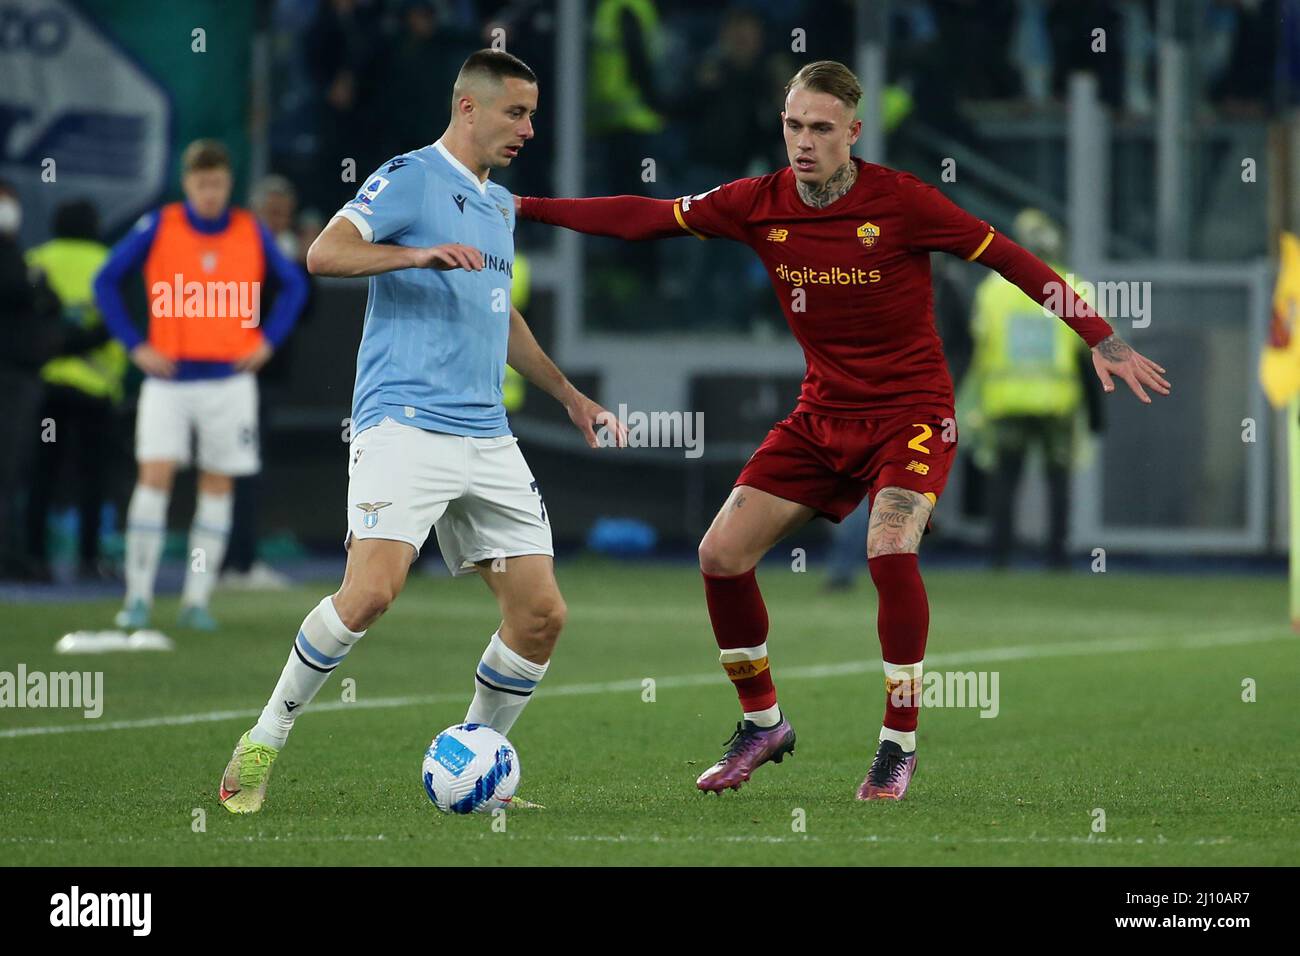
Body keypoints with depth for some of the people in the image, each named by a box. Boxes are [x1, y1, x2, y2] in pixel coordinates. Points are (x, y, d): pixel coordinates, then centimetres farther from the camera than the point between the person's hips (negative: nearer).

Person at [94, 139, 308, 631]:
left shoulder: (252, 232, 3)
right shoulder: (158, 226, -2)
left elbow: (294, 285, 16)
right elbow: (105, 281, 3)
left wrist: (267, 340, 3)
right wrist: (135, 345, -4)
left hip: (230, 378, 2)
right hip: (169, 378, -2)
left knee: (218, 484, 3)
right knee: (154, 476, -12)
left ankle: (197, 600, 9)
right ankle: (138, 597, -7)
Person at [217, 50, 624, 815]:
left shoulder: (501, 205, 21)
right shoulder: (410, 178, -3)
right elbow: (325, 254, -16)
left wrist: (568, 395, 36)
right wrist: (421, 254, -29)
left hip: (488, 438, 8)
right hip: (405, 426, -8)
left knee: (542, 613, 0)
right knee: (373, 588, -22)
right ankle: (265, 741, -5)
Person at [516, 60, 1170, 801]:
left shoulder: (899, 201, -16)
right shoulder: (760, 205, -4)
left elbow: (1008, 258, -12)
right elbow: (645, 218, 2)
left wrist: (1100, 337, -15)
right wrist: (522, 207, -2)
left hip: (912, 413, -5)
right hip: (824, 416, 5)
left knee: (890, 551, -29)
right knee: (722, 554, -4)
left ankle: (901, 744, -13)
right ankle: (763, 724, 17)